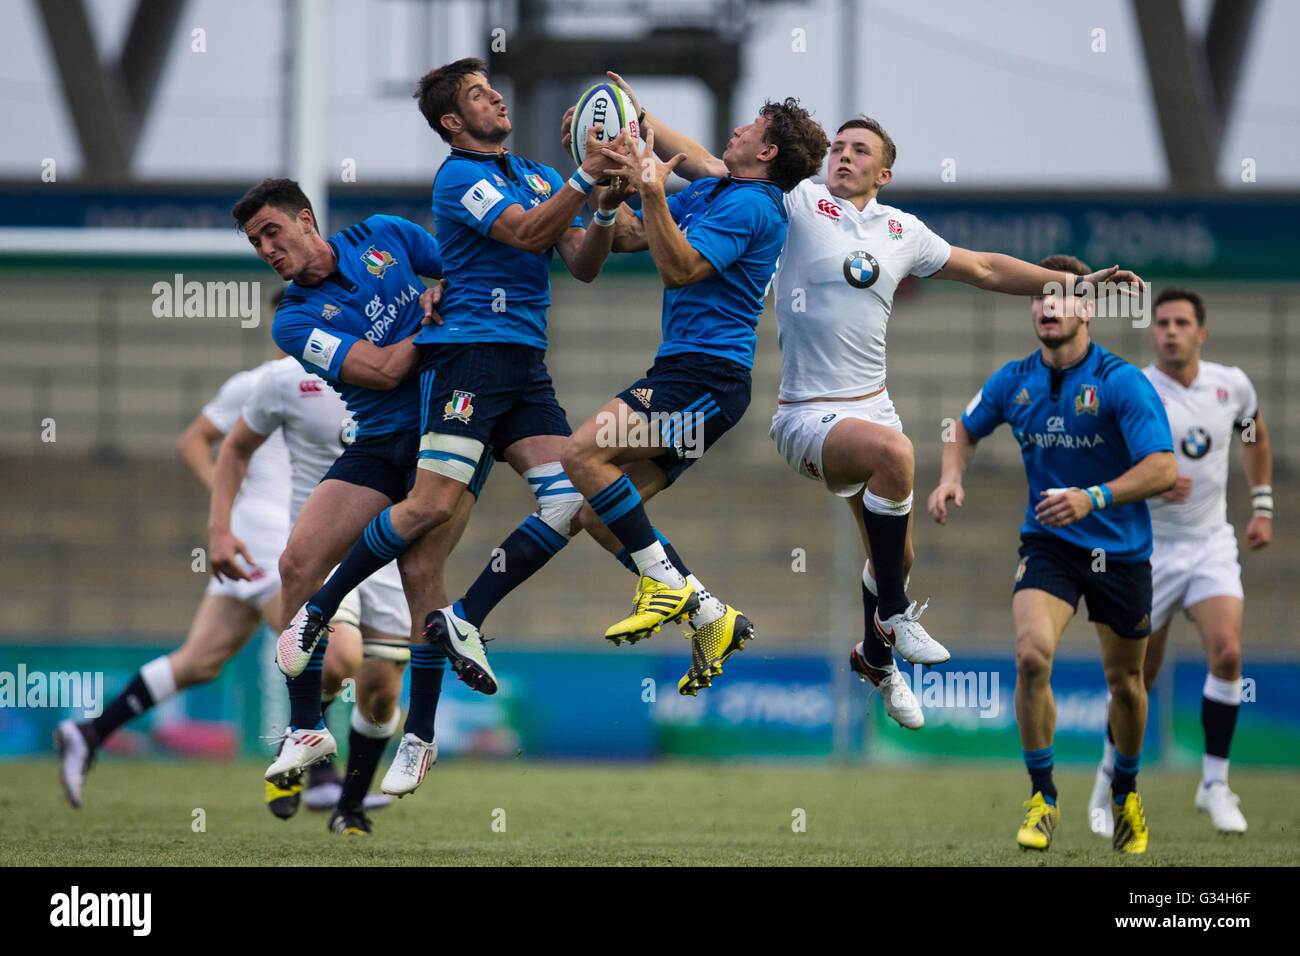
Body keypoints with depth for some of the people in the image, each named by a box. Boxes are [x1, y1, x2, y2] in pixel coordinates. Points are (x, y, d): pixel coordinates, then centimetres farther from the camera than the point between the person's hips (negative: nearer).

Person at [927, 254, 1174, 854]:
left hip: (1120, 549, -2)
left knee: (1124, 681, 11)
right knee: (1032, 655, -21)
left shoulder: (1122, 383, -16)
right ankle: (1042, 799, -9)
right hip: (1047, 544, 2)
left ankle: (1126, 794, 37)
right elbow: (968, 428, 20)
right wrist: (951, 477, 0)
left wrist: (1093, 498, -36)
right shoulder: (1014, 382, -1)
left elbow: (1162, 469, -23)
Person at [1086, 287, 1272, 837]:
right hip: (1149, 548, -2)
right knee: (1139, 678, 4)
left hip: (1212, 543, 2)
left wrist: (1262, 507, 17)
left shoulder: (1232, 385, 0)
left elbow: (1254, 435, 22)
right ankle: (1113, 772, 31)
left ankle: (1214, 782, -8)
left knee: (1226, 653, -19)